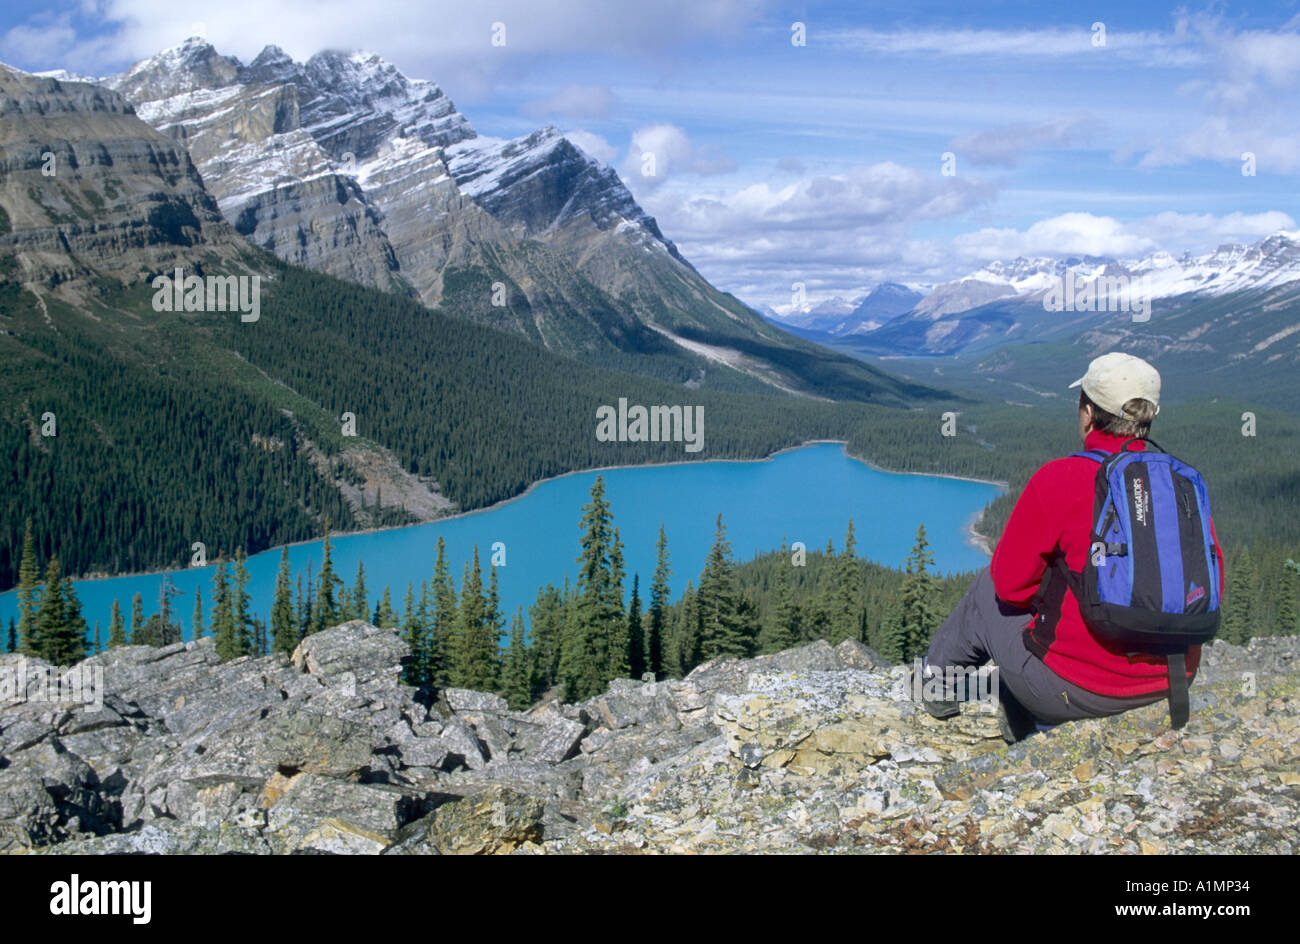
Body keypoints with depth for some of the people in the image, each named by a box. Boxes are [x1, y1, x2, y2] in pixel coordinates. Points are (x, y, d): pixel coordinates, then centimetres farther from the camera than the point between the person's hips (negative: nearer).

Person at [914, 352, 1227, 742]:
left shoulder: (1059, 479, -13)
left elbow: (1010, 583, -6)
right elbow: (1211, 589, 6)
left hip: (1079, 689, -5)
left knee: (988, 593, 24)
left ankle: (938, 679, 48)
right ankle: (1019, 715, 43)